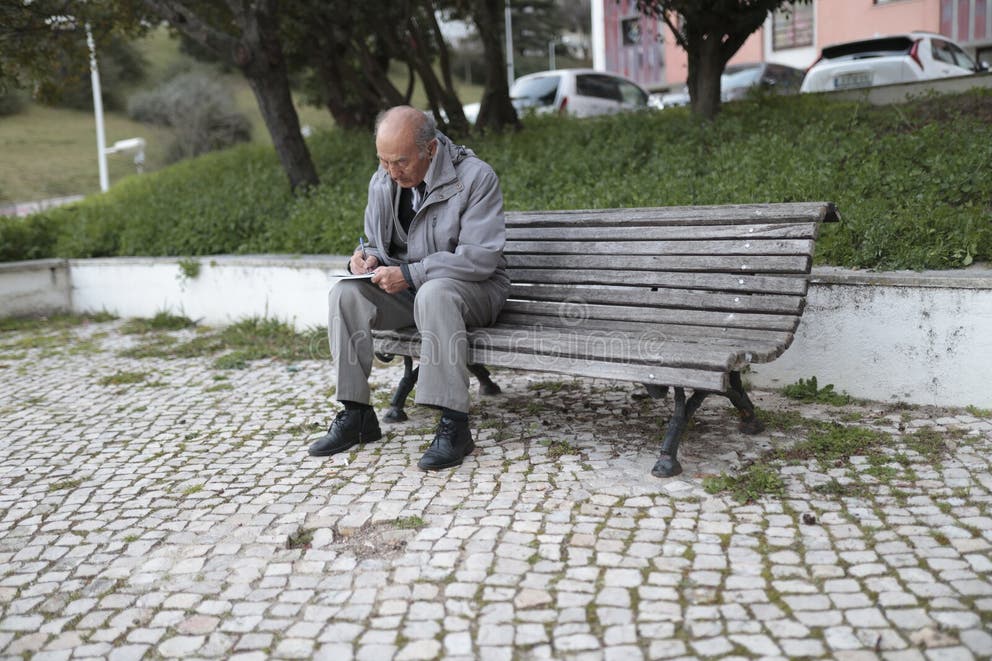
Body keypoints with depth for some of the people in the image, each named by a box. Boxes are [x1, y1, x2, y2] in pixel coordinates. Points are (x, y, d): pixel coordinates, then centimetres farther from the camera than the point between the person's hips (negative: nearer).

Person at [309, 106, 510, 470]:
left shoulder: (476, 177, -16)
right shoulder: (382, 181, 3)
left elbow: (479, 259, -22)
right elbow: (380, 246, 16)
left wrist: (410, 275, -27)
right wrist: (369, 257, -10)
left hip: (473, 287, -5)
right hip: (405, 287, 6)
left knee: (433, 294, -39)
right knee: (345, 293, -19)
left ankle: (454, 424, -34)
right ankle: (356, 415, -14)